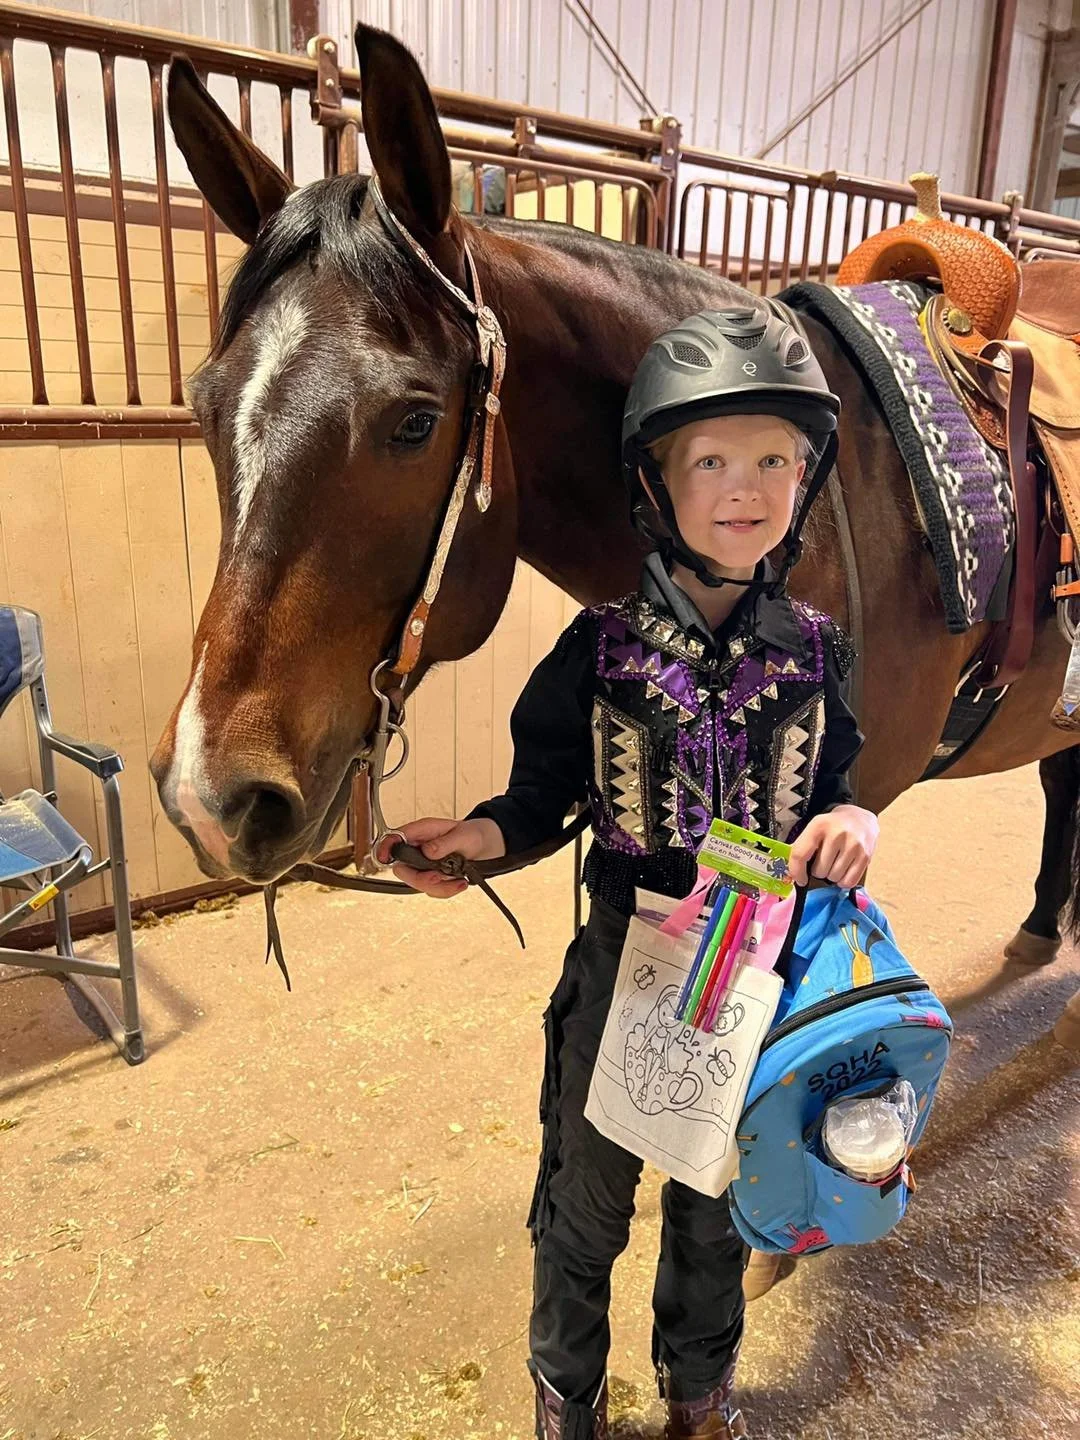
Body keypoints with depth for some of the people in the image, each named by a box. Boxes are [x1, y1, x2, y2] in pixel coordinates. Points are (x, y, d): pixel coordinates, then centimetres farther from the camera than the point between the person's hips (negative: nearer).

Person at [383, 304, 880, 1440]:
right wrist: (486, 836, -27)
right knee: (586, 1201, 17)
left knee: (716, 1199, 23)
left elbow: (832, 786, 3)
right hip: (622, 960, -1)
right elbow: (546, 795, -6)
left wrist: (853, 821, -19)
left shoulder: (814, 650, -8)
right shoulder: (600, 648, -13)